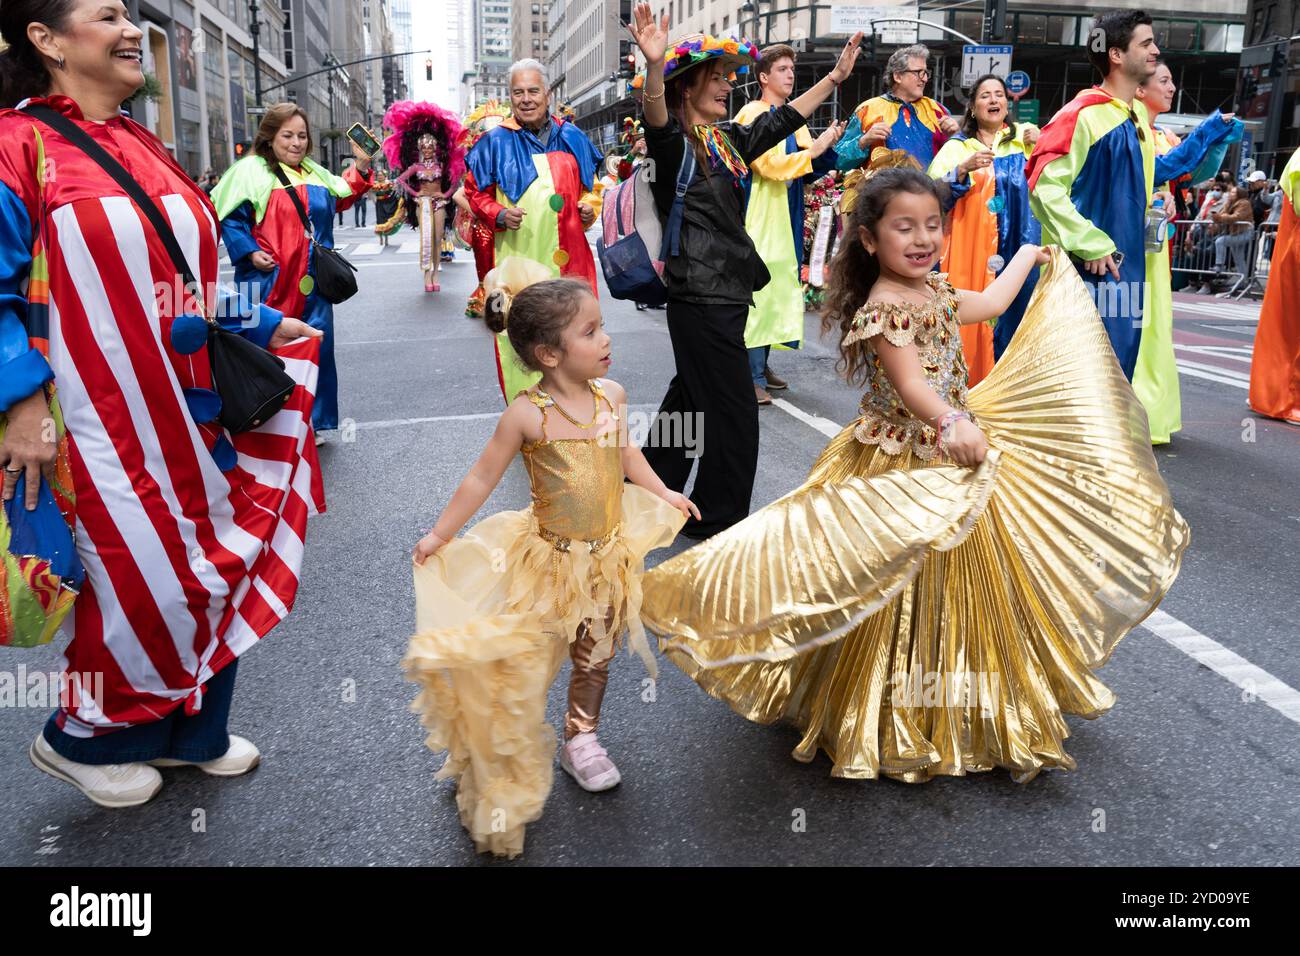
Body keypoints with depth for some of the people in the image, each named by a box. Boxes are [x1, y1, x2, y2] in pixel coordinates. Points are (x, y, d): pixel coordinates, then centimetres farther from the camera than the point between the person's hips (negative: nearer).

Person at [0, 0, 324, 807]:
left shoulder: (145, 149, 12)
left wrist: (261, 326, 14)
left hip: (186, 410, 7)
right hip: (102, 422, -7)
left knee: (210, 566, 13)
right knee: (142, 584, 0)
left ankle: (190, 731, 34)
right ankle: (83, 739, 28)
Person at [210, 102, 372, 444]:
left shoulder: (315, 172, 16)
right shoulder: (251, 170, -6)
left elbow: (342, 196, 27)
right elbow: (231, 218, -9)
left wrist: (361, 166, 15)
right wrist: (249, 252, -19)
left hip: (312, 284, 7)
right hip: (270, 282, -6)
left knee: (316, 348, 9)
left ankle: (312, 422, 21)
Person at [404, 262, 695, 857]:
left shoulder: (612, 395, -7)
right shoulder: (527, 414, -21)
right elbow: (482, 479, -11)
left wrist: (662, 495, 14)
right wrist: (439, 536, -7)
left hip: (608, 552, 4)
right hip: (550, 558, -4)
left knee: (596, 654, 18)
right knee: (528, 658, 8)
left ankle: (580, 738, 42)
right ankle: (509, 770, 30)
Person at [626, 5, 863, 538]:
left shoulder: (727, 140, 13)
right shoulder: (673, 141, -11)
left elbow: (782, 121, 23)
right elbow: (655, 119, -33)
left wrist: (836, 77, 24)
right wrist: (655, 65, -51)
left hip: (727, 292, 9)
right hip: (699, 297, -9)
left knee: (691, 395, 18)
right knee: (733, 411, -4)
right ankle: (718, 519, 10)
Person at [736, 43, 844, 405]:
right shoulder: (752, 114, -6)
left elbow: (809, 170, 13)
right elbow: (771, 164, -17)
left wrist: (827, 148, -4)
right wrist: (814, 149, -15)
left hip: (786, 220, 8)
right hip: (759, 217, -8)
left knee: (778, 289, 9)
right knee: (757, 291, -11)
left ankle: (761, 365, 19)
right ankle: (753, 378, -10)